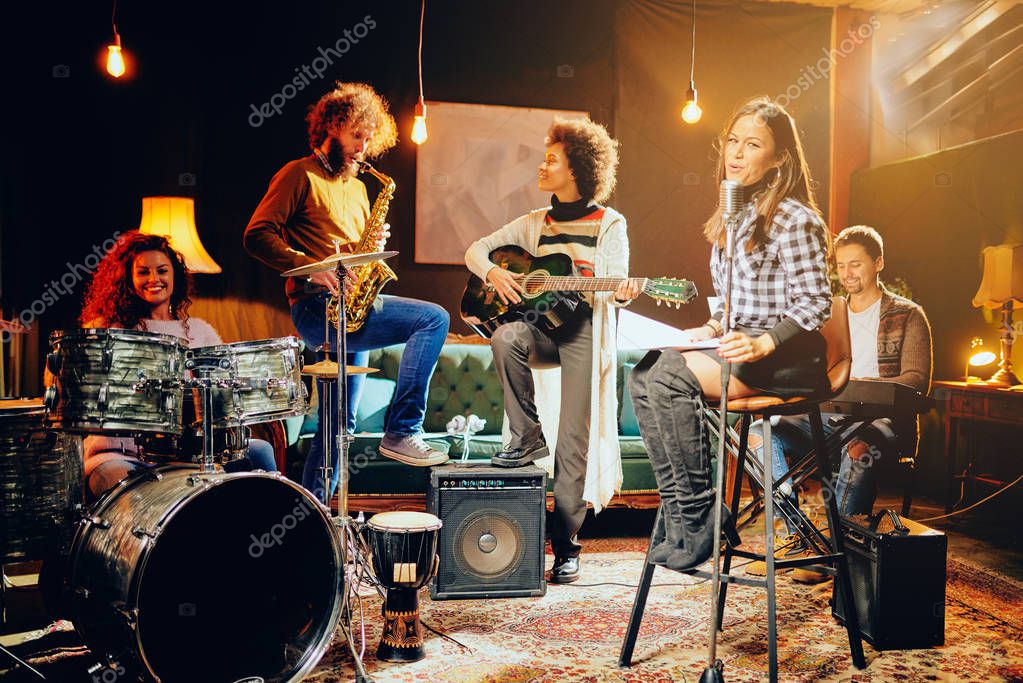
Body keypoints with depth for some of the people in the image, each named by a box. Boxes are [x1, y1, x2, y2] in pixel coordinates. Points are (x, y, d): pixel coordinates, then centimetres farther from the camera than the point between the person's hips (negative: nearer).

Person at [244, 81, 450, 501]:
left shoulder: (356, 187, 23)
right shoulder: (300, 175, -1)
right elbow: (257, 234, -10)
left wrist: (375, 246, 3)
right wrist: (311, 267, -20)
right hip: (317, 309, -8)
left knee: (339, 423, 10)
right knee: (433, 319, -21)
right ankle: (401, 432, -18)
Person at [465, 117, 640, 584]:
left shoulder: (609, 224, 1)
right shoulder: (534, 224, 13)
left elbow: (615, 287, -7)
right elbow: (476, 249, 15)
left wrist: (622, 294, -31)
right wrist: (493, 273, -7)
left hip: (584, 330, -4)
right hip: (540, 325, 4)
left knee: (574, 445, -8)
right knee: (505, 339, -32)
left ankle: (565, 545, 1)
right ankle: (527, 440, -14)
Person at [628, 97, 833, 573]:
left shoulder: (794, 220, -10)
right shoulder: (732, 216, 16)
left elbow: (814, 306, -15)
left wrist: (762, 344, -25)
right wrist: (713, 328, 5)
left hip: (788, 360, -8)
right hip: (737, 349, 9)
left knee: (671, 376, -26)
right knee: (643, 375, -12)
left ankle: (700, 519, -17)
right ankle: (681, 513, -12)